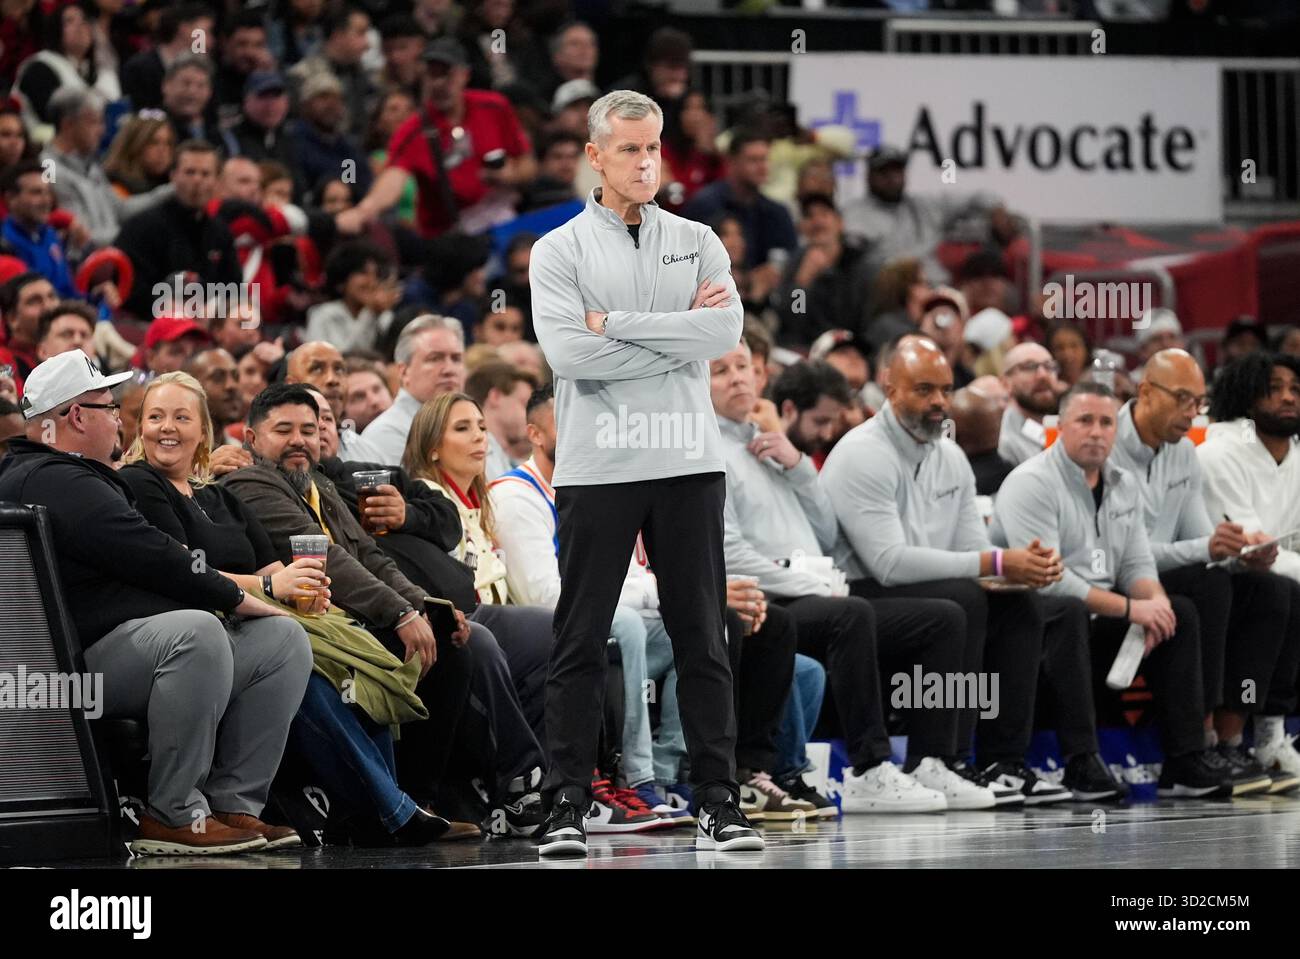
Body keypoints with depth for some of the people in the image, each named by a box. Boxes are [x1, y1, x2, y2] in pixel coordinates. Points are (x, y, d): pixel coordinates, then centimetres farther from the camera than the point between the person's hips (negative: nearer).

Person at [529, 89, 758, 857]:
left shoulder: (697, 242, 10)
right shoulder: (559, 252, 2)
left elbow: (727, 331, -6)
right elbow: (568, 353, -13)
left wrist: (618, 324, -10)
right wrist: (679, 335, -9)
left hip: (689, 464, 2)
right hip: (597, 469, -2)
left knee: (702, 637, 4)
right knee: (581, 643, 1)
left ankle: (720, 801, 8)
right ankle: (569, 805, 5)